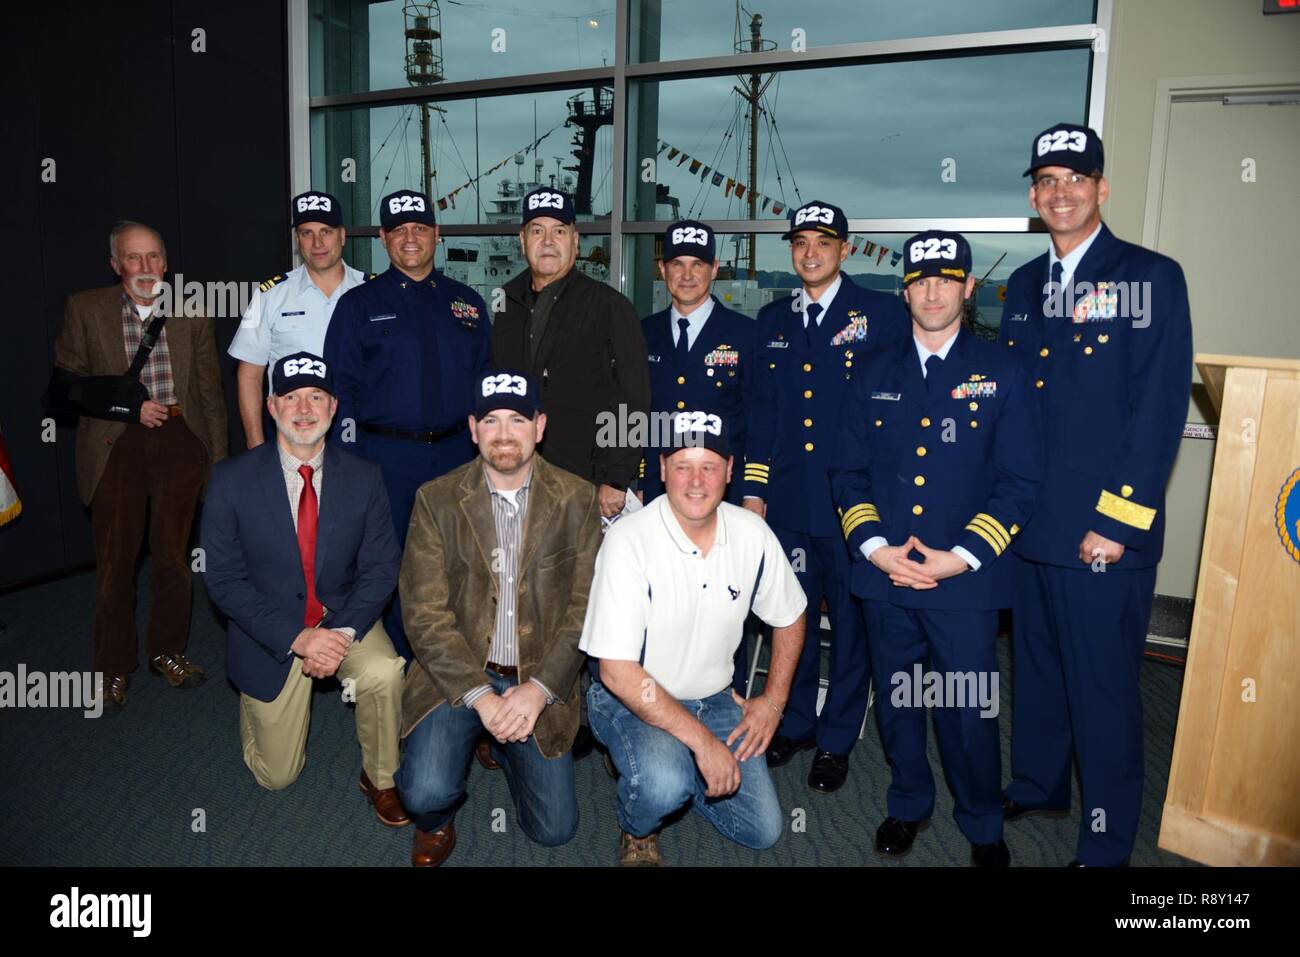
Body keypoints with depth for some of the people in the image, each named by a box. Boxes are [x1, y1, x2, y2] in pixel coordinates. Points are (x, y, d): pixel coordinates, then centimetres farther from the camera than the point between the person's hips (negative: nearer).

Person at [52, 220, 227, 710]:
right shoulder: (85, 309, 4)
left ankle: (168, 651, 26)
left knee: (173, 555, 10)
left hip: (179, 441, 1)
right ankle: (113, 667, 19)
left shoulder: (191, 312, 7)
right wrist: (130, 407, -10)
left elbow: (210, 390, 8)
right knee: (115, 560, 4)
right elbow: (67, 380, 2)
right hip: (116, 446, -1)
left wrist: (218, 458, 5)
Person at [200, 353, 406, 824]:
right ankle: (257, 702, 42)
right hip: (270, 633, 0)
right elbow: (223, 579, -12)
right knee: (276, 775, 8)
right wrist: (296, 638, -22)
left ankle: (379, 779, -3)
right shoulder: (233, 480, -13)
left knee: (384, 673, -32)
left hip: (343, 617, 1)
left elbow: (380, 567, -6)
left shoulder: (364, 477, -8)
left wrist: (344, 631, -22)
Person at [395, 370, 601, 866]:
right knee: (426, 795, -22)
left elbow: (584, 607, -5)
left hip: (539, 681, 1)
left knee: (554, 828, -1)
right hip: (458, 676, -1)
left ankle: (503, 745, 31)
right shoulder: (436, 500, -5)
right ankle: (437, 820, 18)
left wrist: (539, 689, -16)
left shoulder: (577, 499, -3)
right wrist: (479, 695, -18)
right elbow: (425, 613, -9)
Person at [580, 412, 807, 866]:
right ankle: (637, 830, 4)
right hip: (632, 697, -5)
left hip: (714, 698, 5)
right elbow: (617, 671, -26)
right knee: (663, 784, -34)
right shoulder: (629, 541, -24)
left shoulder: (752, 534, -10)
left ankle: (665, 768, 25)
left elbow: (789, 617, 9)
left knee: (763, 829, 3)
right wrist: (701, 740, -27)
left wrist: (773, 701, 1)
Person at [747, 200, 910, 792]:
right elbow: (763, 409, 13)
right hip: (788, 498, 4)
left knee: (851, 620, 8)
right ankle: (795, 723, 33)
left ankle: (836, 739, 25)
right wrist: (754, 487, 8)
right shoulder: (772, 320, 12)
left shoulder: (882, 314, -2)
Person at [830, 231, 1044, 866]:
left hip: (965, 581, -2)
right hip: (885, 574, 3)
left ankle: (983, 826, 31)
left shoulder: (1003, 373, 0)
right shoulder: (874, 374, 8)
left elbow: (1020, 481, -4)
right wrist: (873, 546, -7)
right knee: (896, 702, 15)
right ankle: (908, 804, 39)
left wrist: (961, 557, -13)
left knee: (969, 712, 5)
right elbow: (847, 472, 7)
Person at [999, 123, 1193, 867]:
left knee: (1104, 687, 4)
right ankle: (1036, 785, 39)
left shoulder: (1152, 278, -5)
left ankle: (1107, 840, 22)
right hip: (1030, 522, 5)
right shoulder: (1025, 287, 12)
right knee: (1036, 666, 18)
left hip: (1105, 533, -5)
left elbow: (1162, 409, -11)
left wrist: (1119, 521, -15)